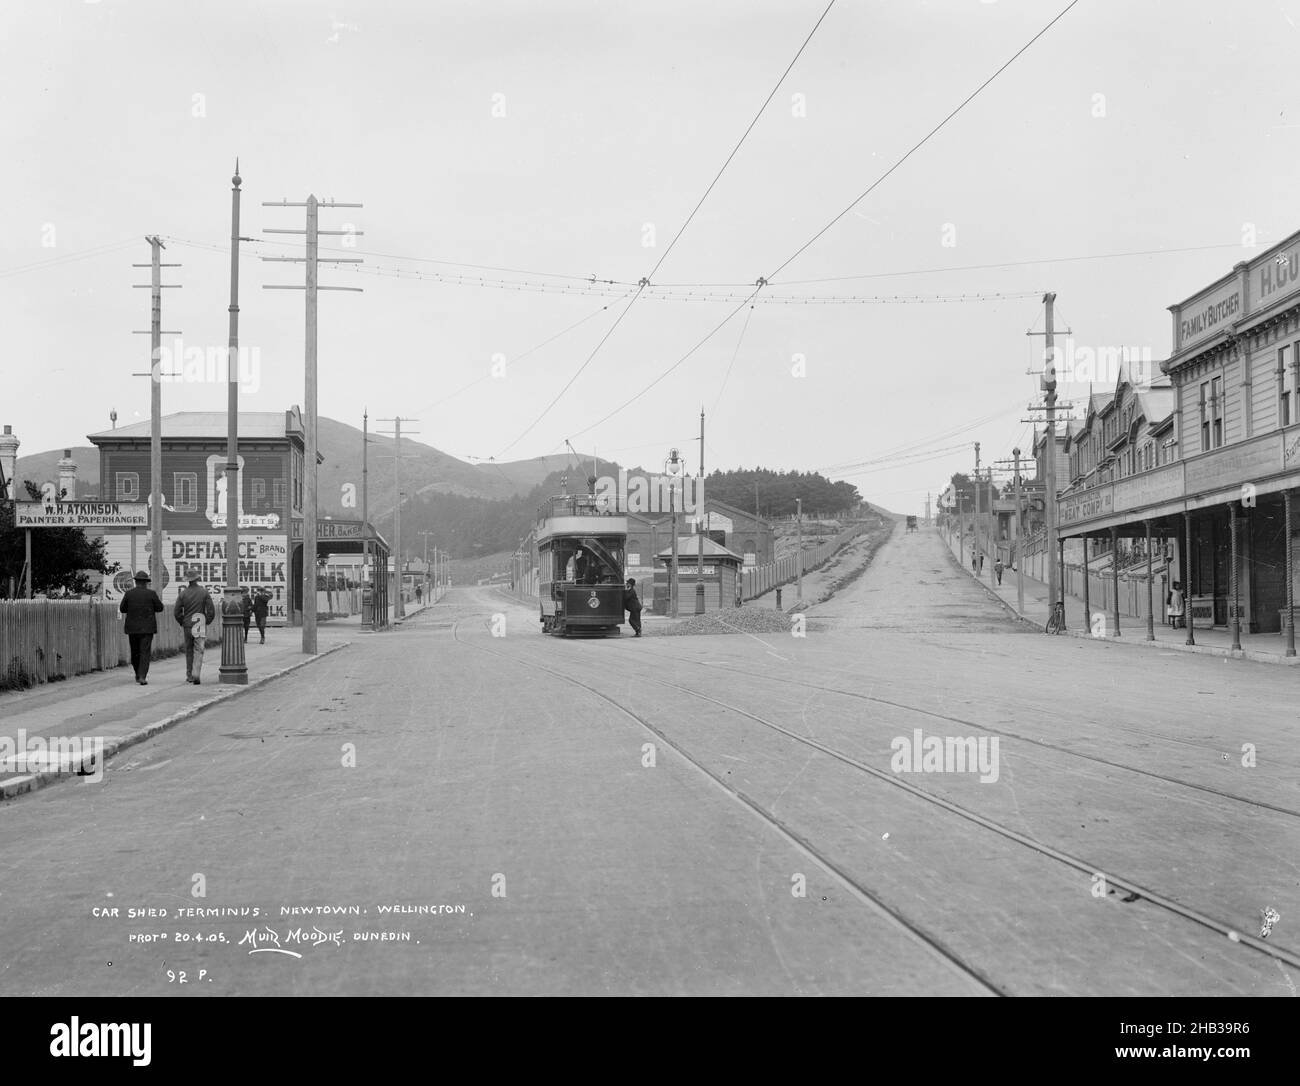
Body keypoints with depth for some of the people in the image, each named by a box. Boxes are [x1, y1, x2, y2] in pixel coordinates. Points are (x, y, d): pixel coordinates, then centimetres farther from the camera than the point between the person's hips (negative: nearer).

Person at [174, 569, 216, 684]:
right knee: (198, 651, -3)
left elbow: (176, 612, -2)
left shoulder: (183, 594, -1)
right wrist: (206, 622, 8)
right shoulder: (204, 592, -5)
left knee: (189, 651, 15)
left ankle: (189, 675, 20)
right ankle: (196, 675, -17)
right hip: (200, 626, -2)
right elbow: (211, 611, -7)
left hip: (187, 626, 2)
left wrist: (182, 623, 12)